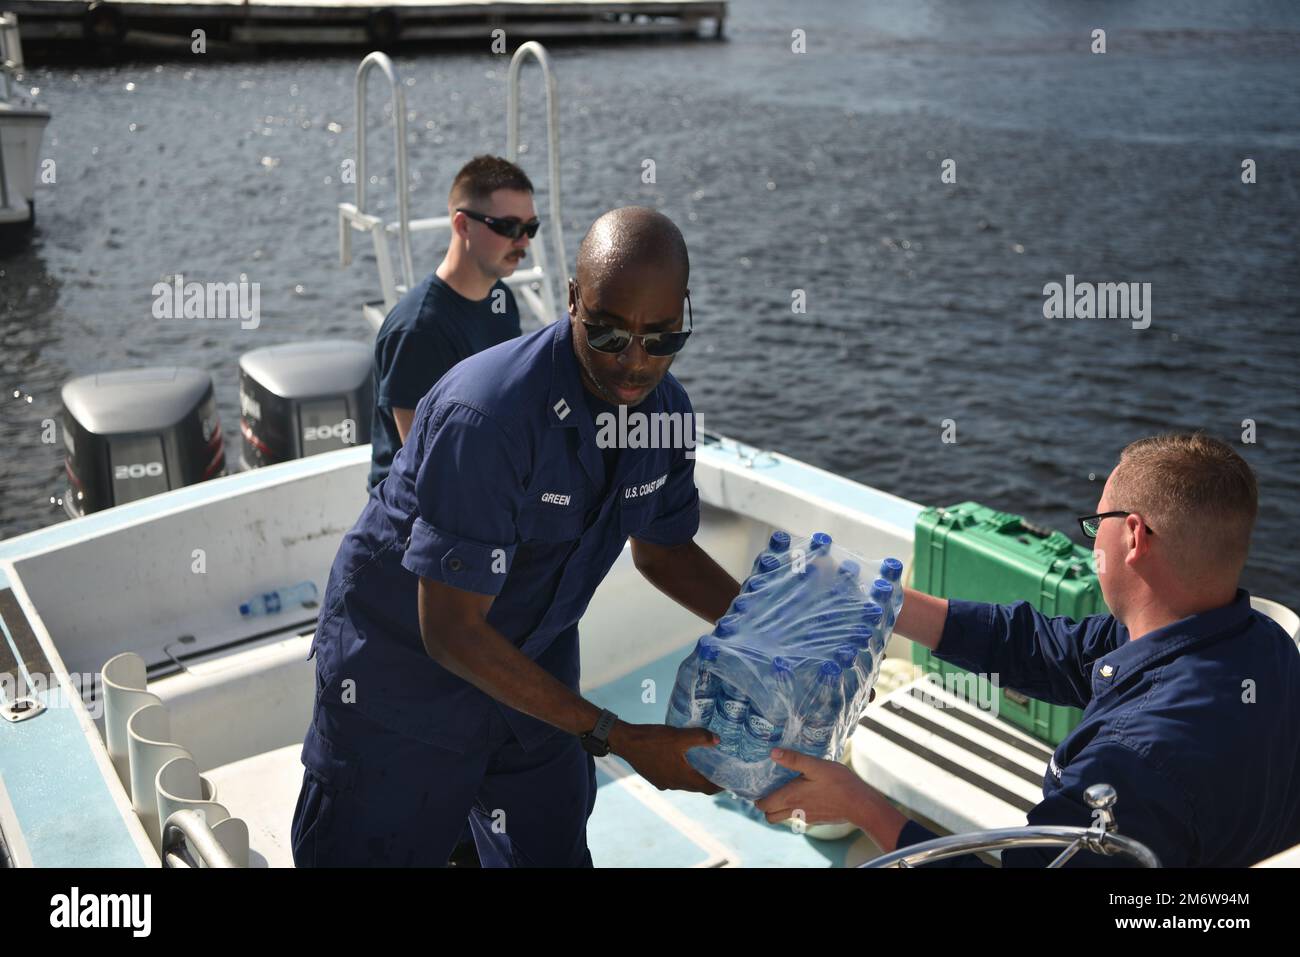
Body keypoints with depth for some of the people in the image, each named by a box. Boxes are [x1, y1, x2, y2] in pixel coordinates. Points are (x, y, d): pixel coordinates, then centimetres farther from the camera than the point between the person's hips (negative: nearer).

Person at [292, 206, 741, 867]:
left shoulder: (666, 410, -9)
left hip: (532, 671, 6)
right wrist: (615, 737, -30)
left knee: (554, 853, 16)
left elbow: (663, 551, 9)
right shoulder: (489, 414, -33)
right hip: (403, 671, -6)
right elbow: (450, 632, -31)